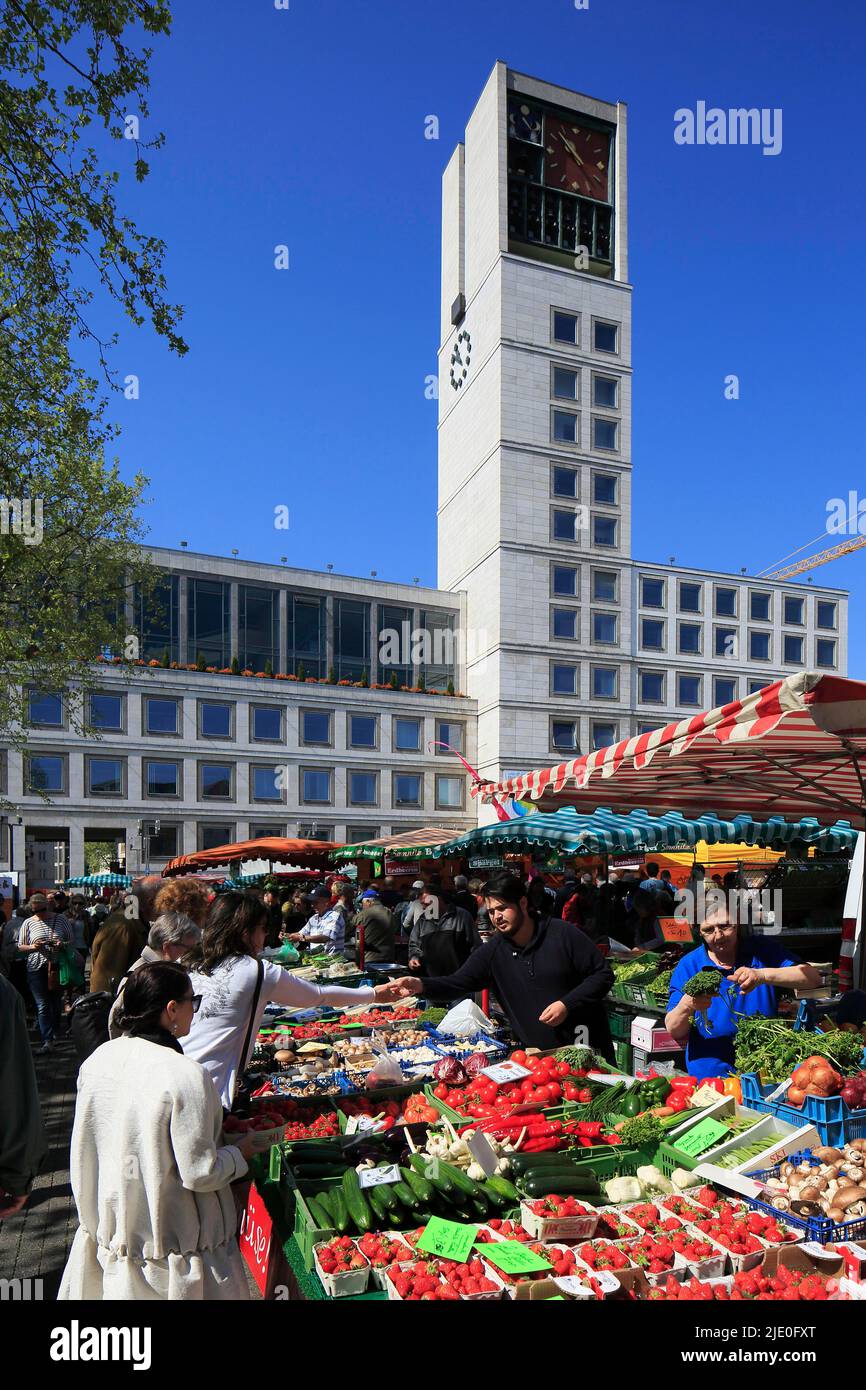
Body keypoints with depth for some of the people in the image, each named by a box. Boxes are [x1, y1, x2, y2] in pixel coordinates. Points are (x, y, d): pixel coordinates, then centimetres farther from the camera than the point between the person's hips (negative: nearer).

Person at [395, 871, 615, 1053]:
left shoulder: (562, 934, -12)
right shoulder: (492, 952, -3)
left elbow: (603, 974, -8)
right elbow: (458, 983, -8)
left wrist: (567, 1004, -19)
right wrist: (421, 985, -26)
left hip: (587, 1047, -2)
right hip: (538, 1055, 3)